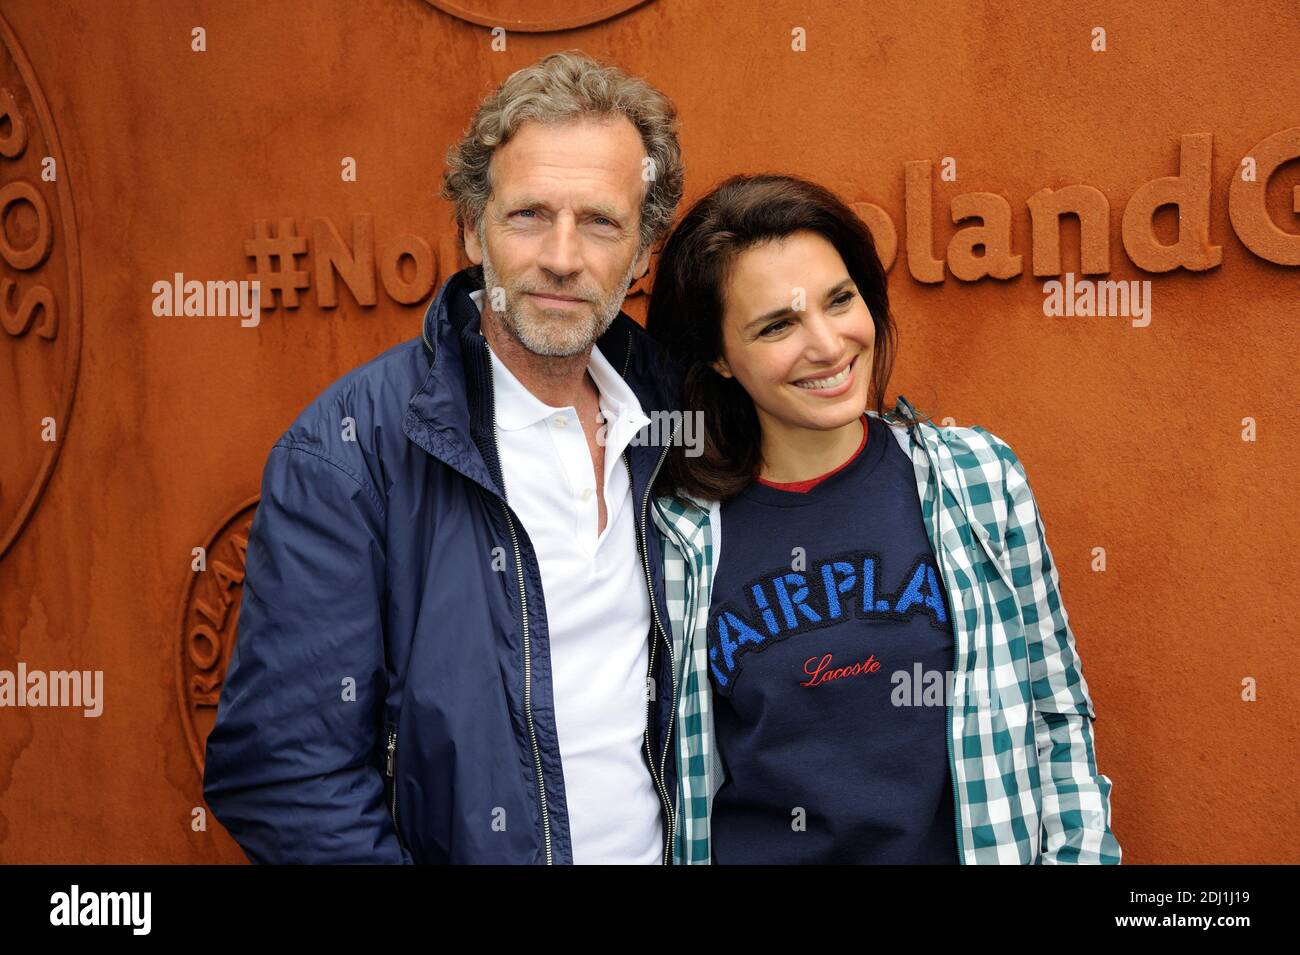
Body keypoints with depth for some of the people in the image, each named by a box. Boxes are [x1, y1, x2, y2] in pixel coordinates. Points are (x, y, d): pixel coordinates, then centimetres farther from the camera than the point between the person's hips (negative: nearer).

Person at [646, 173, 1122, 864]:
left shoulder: (979, 477, -8)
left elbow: (1058, 714, -1)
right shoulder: (678, 533, -11)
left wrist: (1081, 853, -7)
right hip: (753, 847, -1)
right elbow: (663, 762, -1)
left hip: (968, 845, 1)